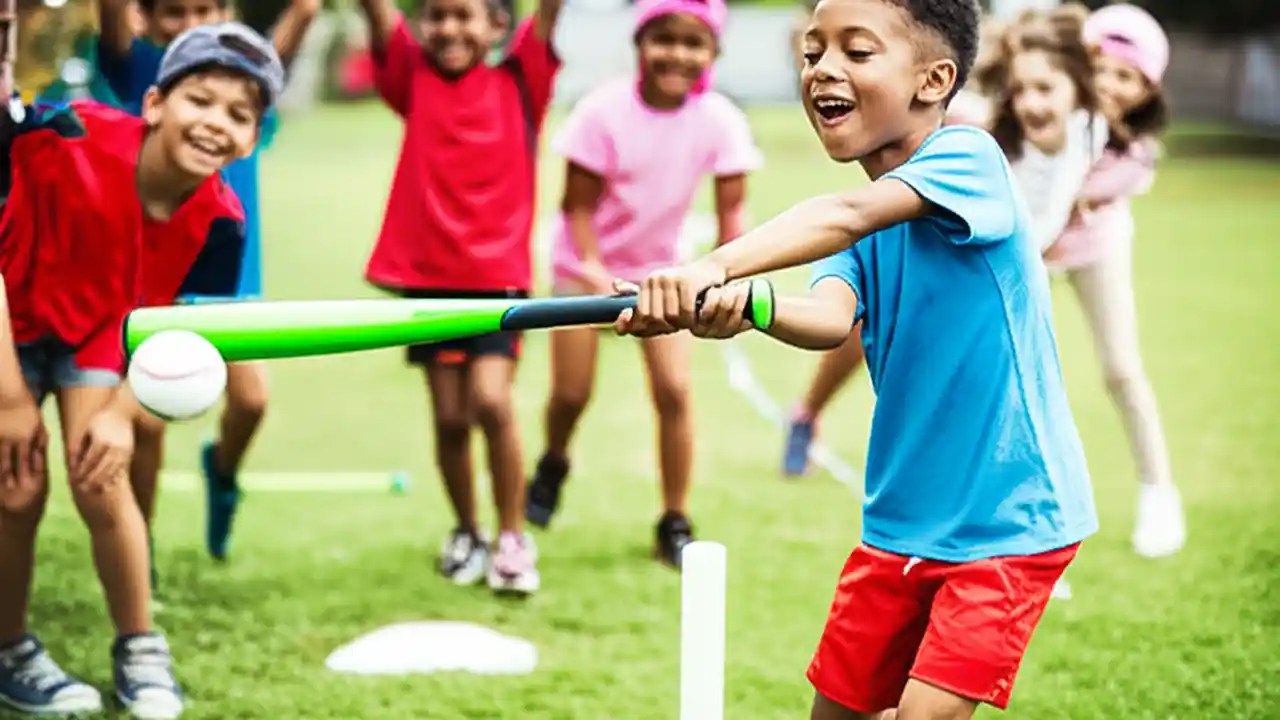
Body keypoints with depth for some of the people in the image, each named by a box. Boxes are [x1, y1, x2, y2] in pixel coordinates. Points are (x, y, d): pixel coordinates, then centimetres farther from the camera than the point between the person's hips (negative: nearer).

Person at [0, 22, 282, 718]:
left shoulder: (218, 221, -23)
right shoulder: (68, 143, -36)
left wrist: (122, 413, -24)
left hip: (102, 327, 2)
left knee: (101, 478, -13)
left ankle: (139, 649, 9)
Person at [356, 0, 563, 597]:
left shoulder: (518, 82, 1)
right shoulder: (414, 79, 4)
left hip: (499, 275, -2)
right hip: (427, 275, 2)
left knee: (491, 401, -16)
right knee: (449, 417, 7)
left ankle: (513, 537, 1)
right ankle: (466, 535, 27)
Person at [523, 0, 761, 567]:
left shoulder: (719, 121, -17)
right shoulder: (603, 111, -23)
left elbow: (731, 207, -12)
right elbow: (579, 205, -18)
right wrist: (594, 269, -30)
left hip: (660, 269, 2)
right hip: (586, 265, -2)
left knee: (674, 389, -10)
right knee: (572, 391, -1)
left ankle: (674, 524, 3)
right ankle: (553, 465, 35)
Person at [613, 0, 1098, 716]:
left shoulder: (968, 158, -15)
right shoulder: (859, 231, 5)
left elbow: (849, 214, -34)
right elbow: (831, 318, -18)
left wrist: (712, 268, -50)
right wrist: (746, 305, -42)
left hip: (1008, 520, -7)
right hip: (901, 520, 7)